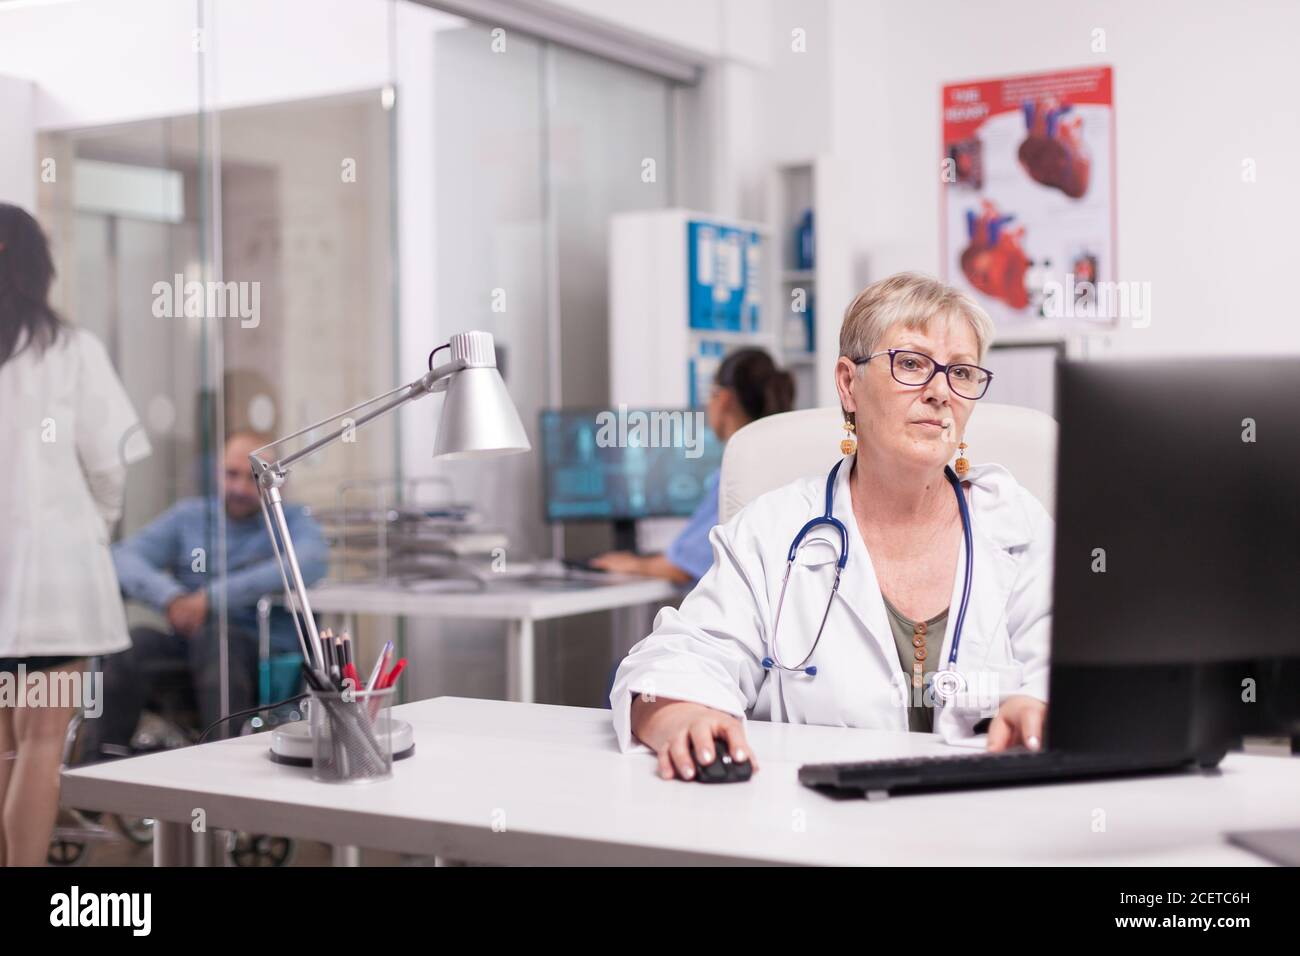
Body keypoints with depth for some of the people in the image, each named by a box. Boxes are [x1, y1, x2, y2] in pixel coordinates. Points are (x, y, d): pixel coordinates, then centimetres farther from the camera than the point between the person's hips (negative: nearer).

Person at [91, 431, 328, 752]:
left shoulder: (293, 520, 6)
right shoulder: (188, 515, 17)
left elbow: (311, 563, -17)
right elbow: (125, 556, 4)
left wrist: (213, 597, -22)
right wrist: (170, 597, -19)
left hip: (265, 658, -3)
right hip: (187, 649, 3)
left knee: (214, 635, -35)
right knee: (136, 642, -28)